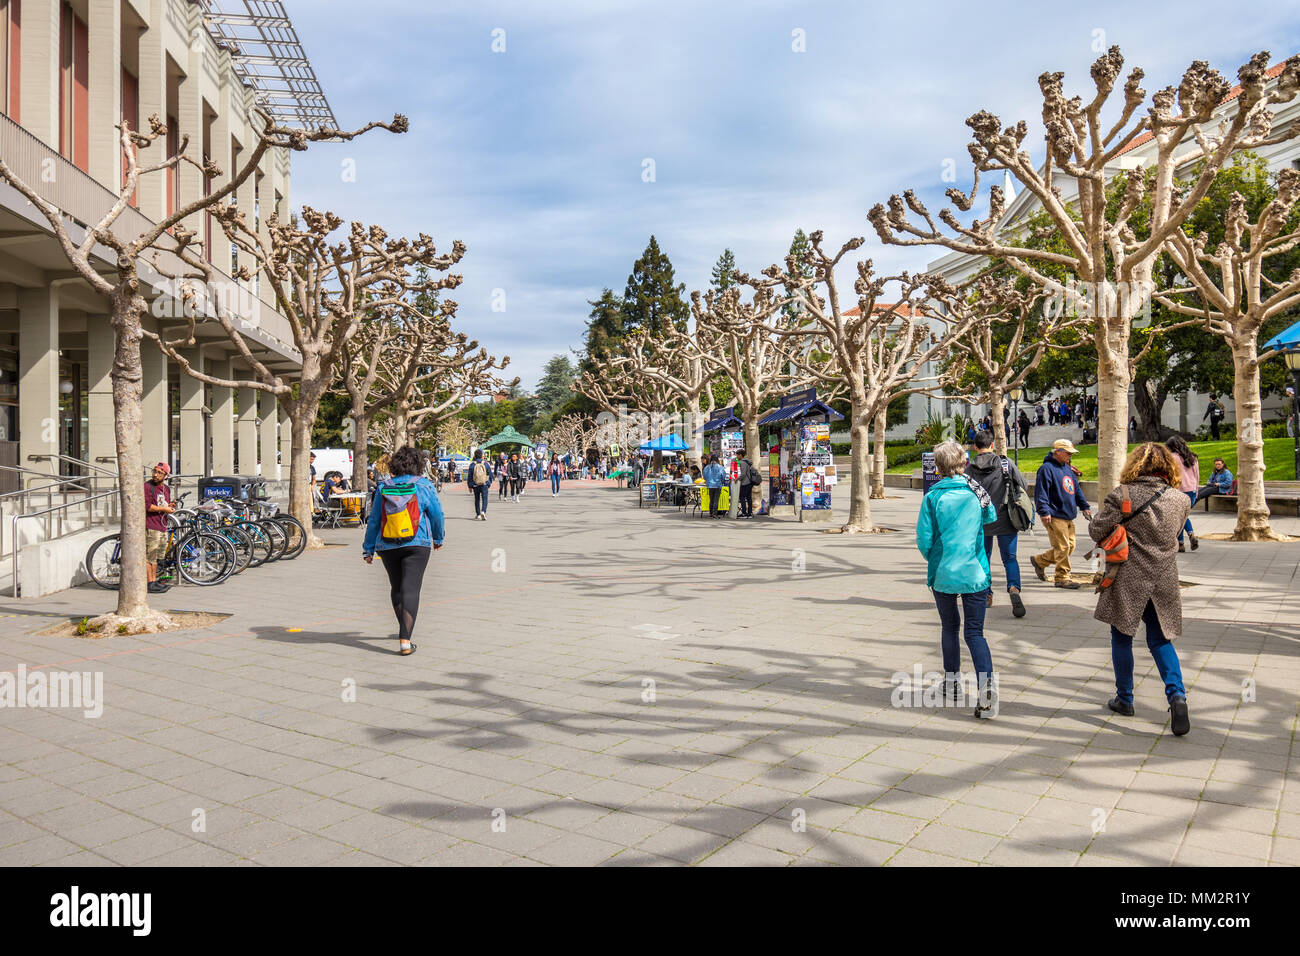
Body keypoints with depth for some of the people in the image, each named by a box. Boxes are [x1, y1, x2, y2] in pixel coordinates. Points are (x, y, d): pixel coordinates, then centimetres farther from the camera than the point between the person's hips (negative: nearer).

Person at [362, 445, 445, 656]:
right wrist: (438, 538, 21)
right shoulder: (424, 485, -2)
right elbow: (437, 514, 4)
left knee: (397, 588, 18)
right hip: (417, 544, -3)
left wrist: (368, 549, 12)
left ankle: (404, 630, 34)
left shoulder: (383, 487, 4)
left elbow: (374, 520, 6)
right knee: (410, 589, -6)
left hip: (387, 546, 3)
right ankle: (405, 640, -16)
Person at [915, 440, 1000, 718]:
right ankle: (986, 684, -15)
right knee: (975, 632, 4)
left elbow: (924, 540, -7)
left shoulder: (933, 497, -8)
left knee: (949, 627, 18)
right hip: (975, 573, 1)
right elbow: (992, 517, 21)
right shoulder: (976, 491, -1)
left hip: (943, 574, -1)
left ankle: (951, 682, 27)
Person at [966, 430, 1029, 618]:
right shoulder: (1005, 463, -4)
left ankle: (986, 594, 22)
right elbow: (1023, 486, 1)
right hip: (1005, 520, 0)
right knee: (1010, 558, 6)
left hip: (981, 522, 0)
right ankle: (1014, 587, -18)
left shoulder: (970, 470, -6)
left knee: (983, 558, 17)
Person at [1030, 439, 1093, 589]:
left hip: (1068, 517, 9)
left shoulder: (1068, 469, 17)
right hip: (1055, 517, -9)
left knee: (1070, 546, 11)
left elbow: (1076, 489, 26)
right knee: (1062, 547, -7)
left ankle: (1039, 560, 24)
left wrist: (1084, 506, 24)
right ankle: (1062, 578, 3)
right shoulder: (1047, 468, -11)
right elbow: (1041, 491, -16)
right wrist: (1044, 512, -22)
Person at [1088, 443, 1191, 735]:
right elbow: (1173, 534, 15)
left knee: (1122, 638, 12)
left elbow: (1095, 530, -13)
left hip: (1128, 579, -3)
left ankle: (1124, 698, 21)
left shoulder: (1123, 495, -13)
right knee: (1160, 639, 16)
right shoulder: (1181, 500, 0)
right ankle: (1177, 694, -3)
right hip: (1163, 581, 4)